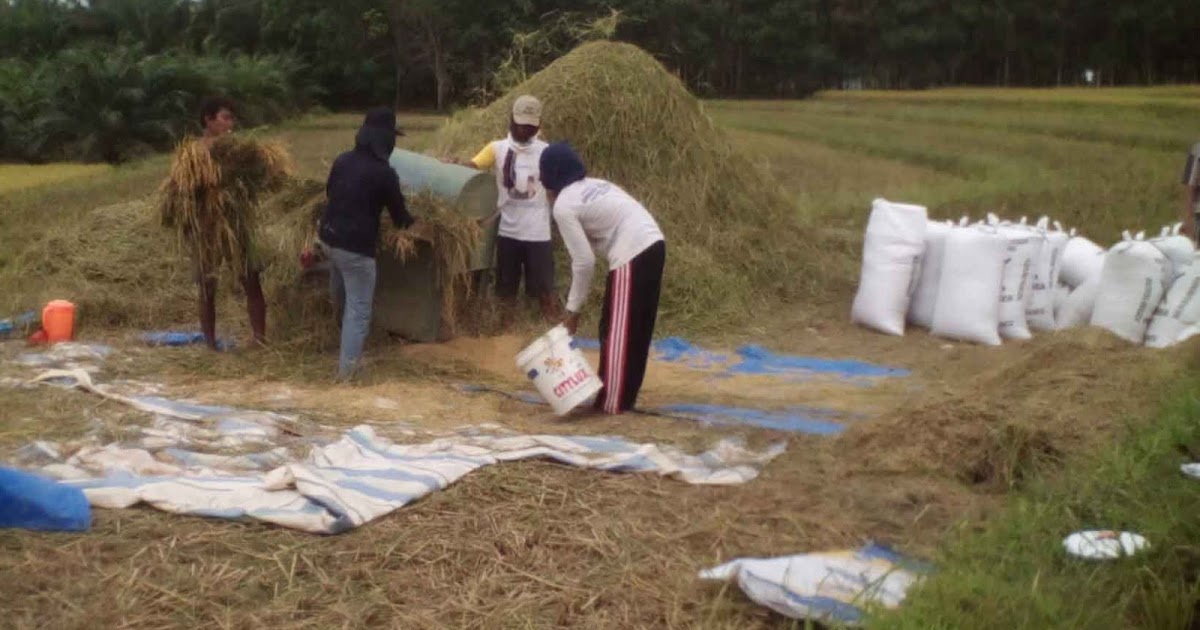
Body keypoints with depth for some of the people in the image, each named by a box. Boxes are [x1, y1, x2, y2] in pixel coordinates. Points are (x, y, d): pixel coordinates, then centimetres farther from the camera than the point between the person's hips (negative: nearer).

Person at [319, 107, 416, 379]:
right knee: (359, 308, 3)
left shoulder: (342, 160, 2)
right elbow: (399, 214, -5)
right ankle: (347, 367, 5)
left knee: (341, 296, 30)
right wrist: (410, 222, 18)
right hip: (356, 247, -7)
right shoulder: (384, 173, -16)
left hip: (329, 237, 7)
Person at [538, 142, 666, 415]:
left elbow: (584, 262, -7)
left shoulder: (563, 206, -5)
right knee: (636, 329, 15)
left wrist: (573, 310, 0)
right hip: (653, 245, 9)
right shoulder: (594, 186, 21)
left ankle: (612, 402, 6)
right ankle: (625, 396, 24)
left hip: (632, 255, -9)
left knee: (616, 331, 1)